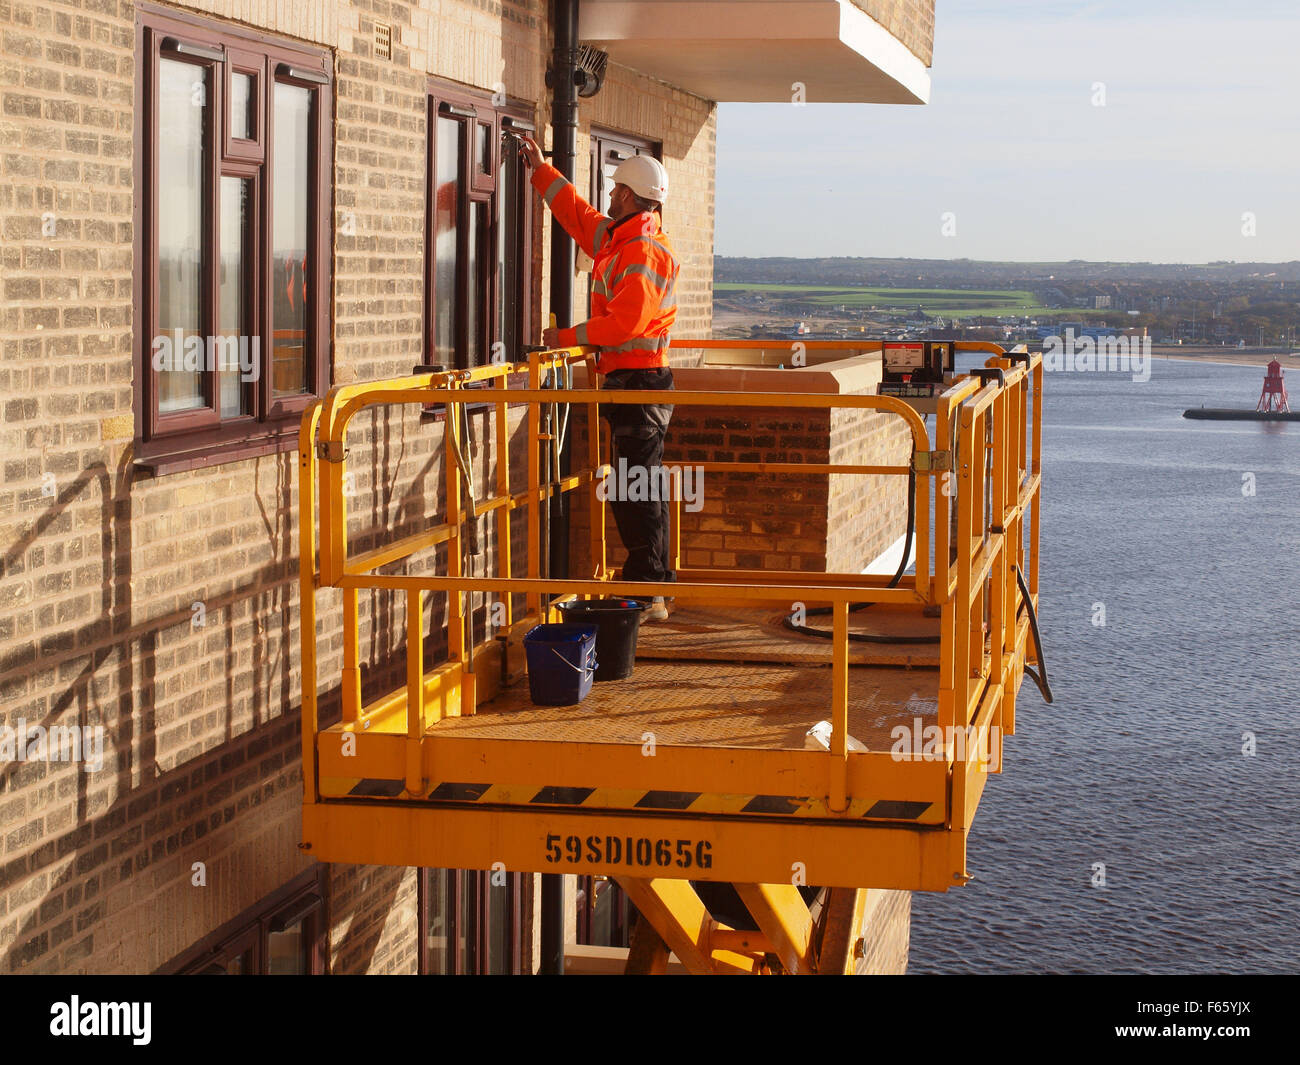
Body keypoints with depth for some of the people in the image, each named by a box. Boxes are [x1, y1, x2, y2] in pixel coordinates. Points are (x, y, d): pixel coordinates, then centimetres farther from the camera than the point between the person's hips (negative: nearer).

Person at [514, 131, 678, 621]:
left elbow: (625, 322, -25)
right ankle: (655, 587, 22)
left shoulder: (642, 252, -17)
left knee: (636, 492, -9)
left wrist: (568, 337, -15)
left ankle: (647, 594, -8)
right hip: (635, 381, 11)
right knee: (643, 490, 15)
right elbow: (580, 216, 30)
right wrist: (540, 170, 32)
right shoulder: (621, 239, 15)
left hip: (636, 381, -11)